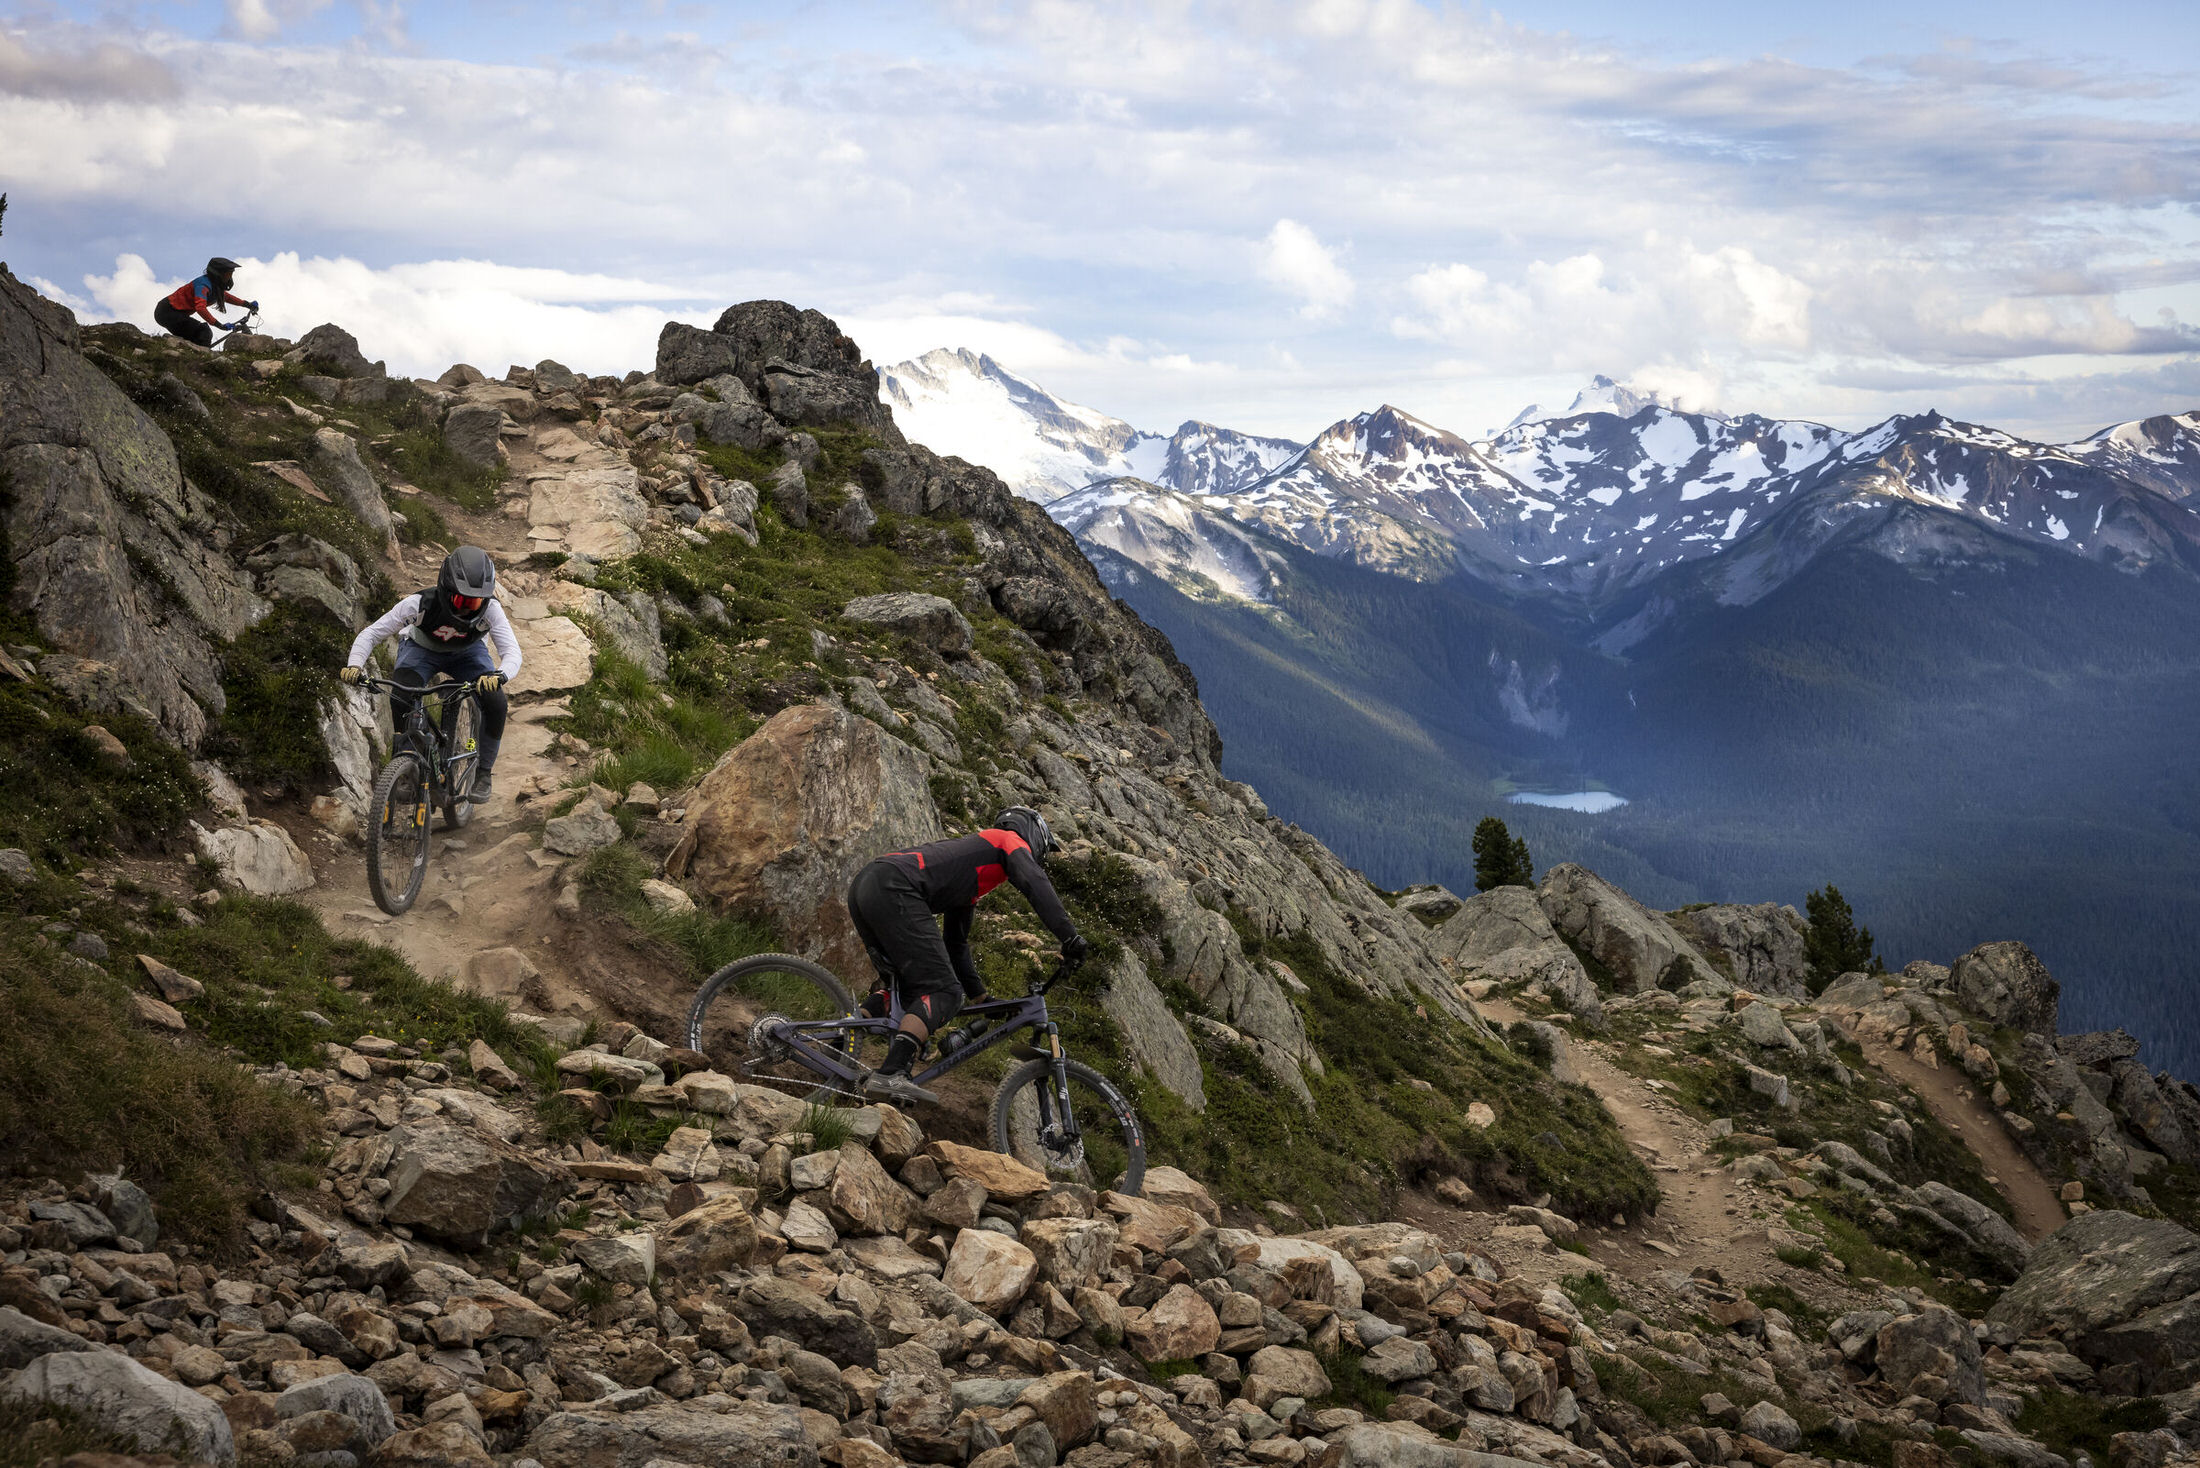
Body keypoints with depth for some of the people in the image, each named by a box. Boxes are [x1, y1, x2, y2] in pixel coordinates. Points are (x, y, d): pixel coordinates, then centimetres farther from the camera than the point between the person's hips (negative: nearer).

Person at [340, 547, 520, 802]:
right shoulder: (421, 603, -36)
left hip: (467, 653, 1)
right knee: (399, 700, -30)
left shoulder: (490, 609, -34)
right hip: (421, 649, -1)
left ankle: (483, 773, -3)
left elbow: (512, 651, -40)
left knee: (496, 704, -24)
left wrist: (499, 675, -63)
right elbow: (370, 634, -28)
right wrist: (355, 664, -47)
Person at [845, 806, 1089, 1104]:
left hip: (862, 887, 9)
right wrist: (1071, 939, -11)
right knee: (944, 991, -9)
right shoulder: (1011, 841, 17)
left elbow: (955, 944, 43)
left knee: (901, 984, 23)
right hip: (893, 890, -9)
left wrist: (981, 998, 45)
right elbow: (1036, 884, -7)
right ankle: (890, 1075, -23)